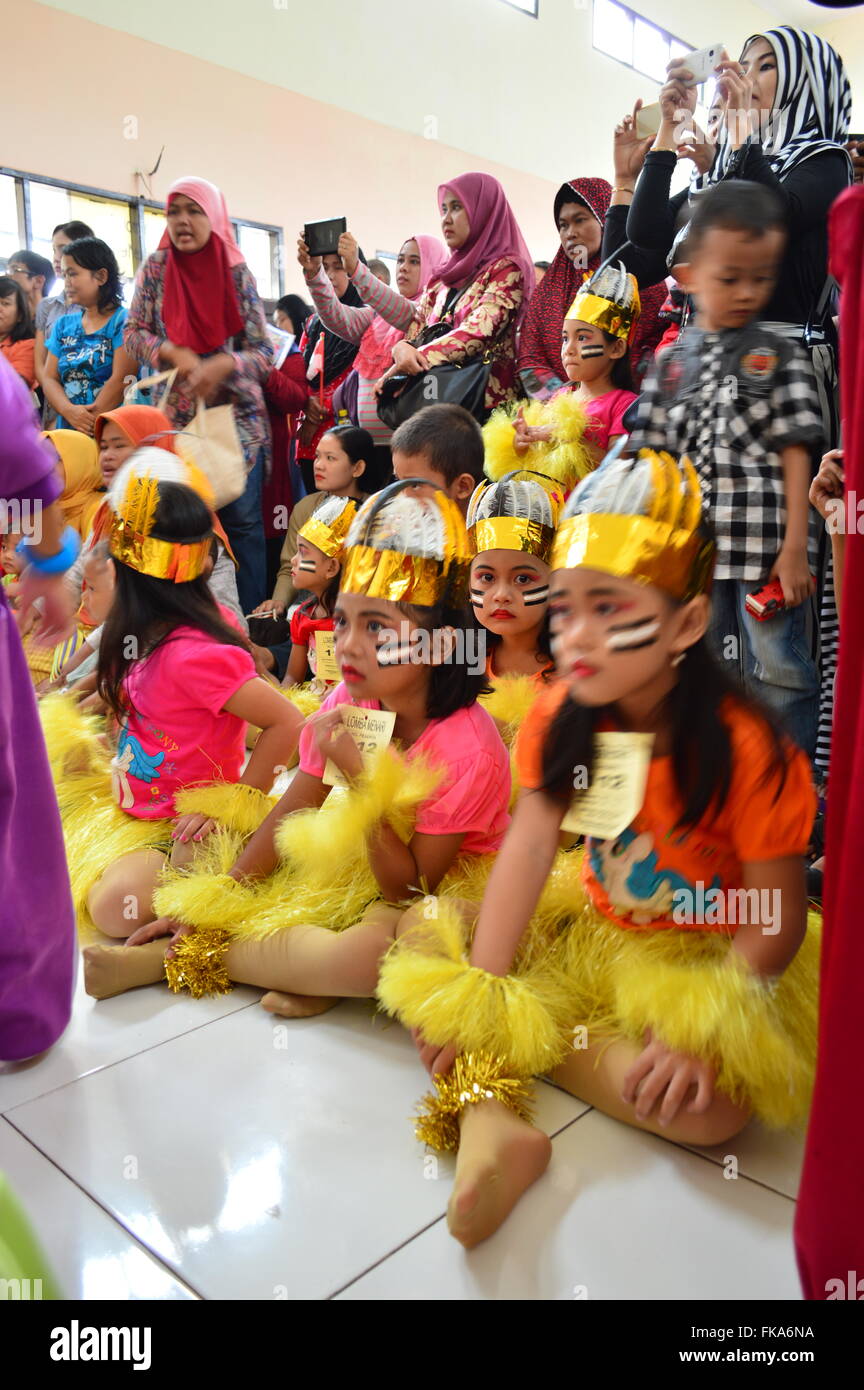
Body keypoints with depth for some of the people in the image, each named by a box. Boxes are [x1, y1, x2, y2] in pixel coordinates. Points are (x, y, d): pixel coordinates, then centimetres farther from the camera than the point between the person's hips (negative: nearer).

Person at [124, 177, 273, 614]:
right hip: (179, 415, 2)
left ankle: (250, 622, 5)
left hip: (237, 414, -1)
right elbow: (134, 333, 4)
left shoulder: (237, 274, 0)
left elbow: (263, 351, -2)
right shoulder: (155, 268, 5)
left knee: (243, 519, -3)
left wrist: (223, 364, -21)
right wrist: (174, 353, -15)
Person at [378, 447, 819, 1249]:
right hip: (590, 928, 5)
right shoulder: (564, 714, -11)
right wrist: (479, 993, -24)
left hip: (707, 960, -4)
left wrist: (698, 1034, -30)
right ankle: (492, 1126, -25)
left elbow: (776, 923, -19)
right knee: (423, 927, -8)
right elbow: (526, 848, -17)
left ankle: (525, 1042, -12)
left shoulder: (745, 747, -24)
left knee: (711, 1107, -32)